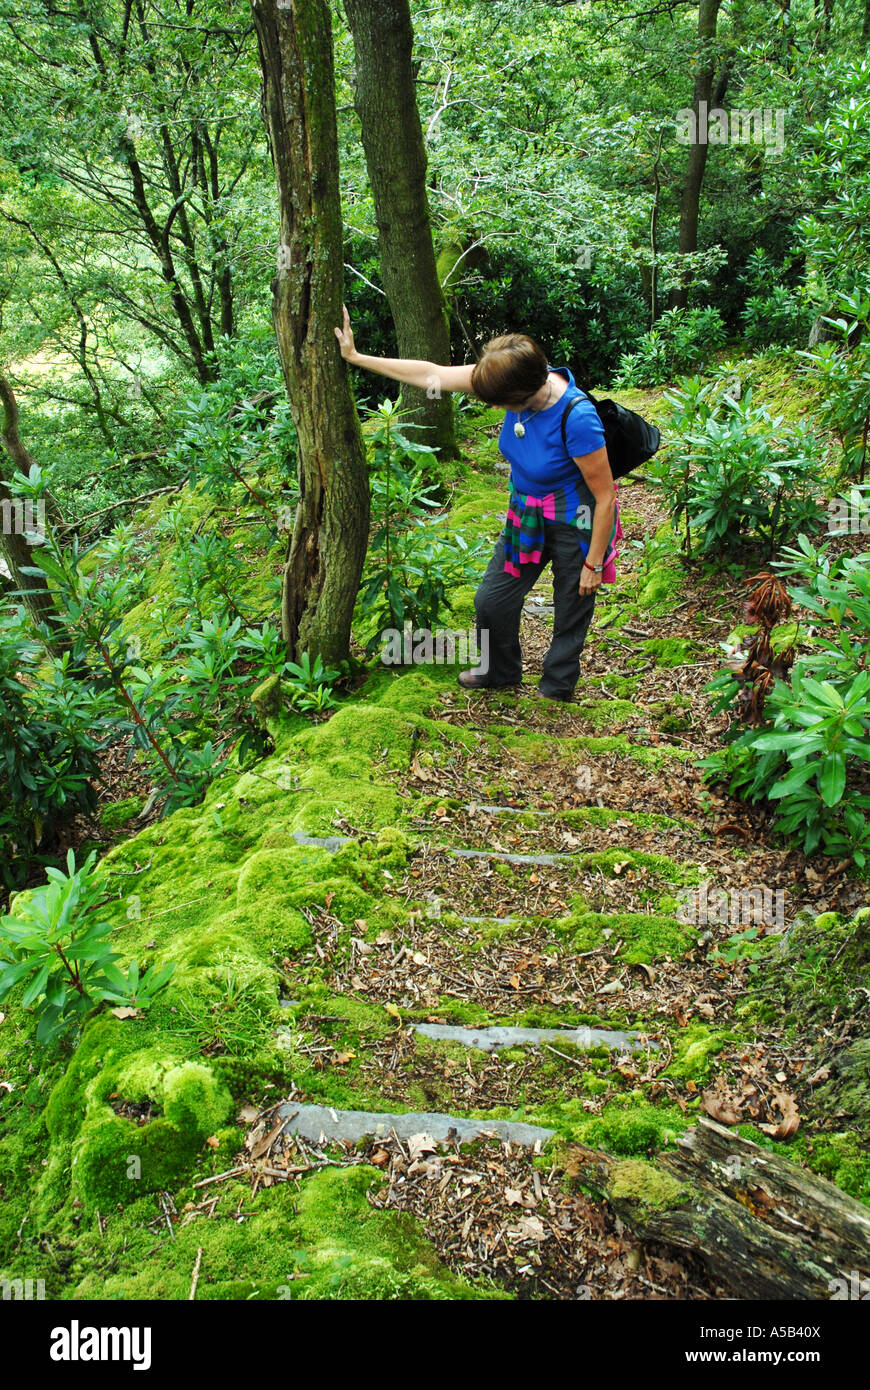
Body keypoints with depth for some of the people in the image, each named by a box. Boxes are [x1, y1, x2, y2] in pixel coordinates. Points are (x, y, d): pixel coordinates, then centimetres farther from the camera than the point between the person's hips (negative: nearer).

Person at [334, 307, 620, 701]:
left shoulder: (577, 419, -34)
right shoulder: (516, 379, -16)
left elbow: (605, 498, -23)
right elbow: (432, 376, -8)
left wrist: (594, 563, -14)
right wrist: (356, 357, -5)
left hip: (575, 523, -7)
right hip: (527, 514, 7)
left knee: (571, 611, 12)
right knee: (491, 600, 14)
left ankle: (556, 691, 37)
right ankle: (500, 670, 43)